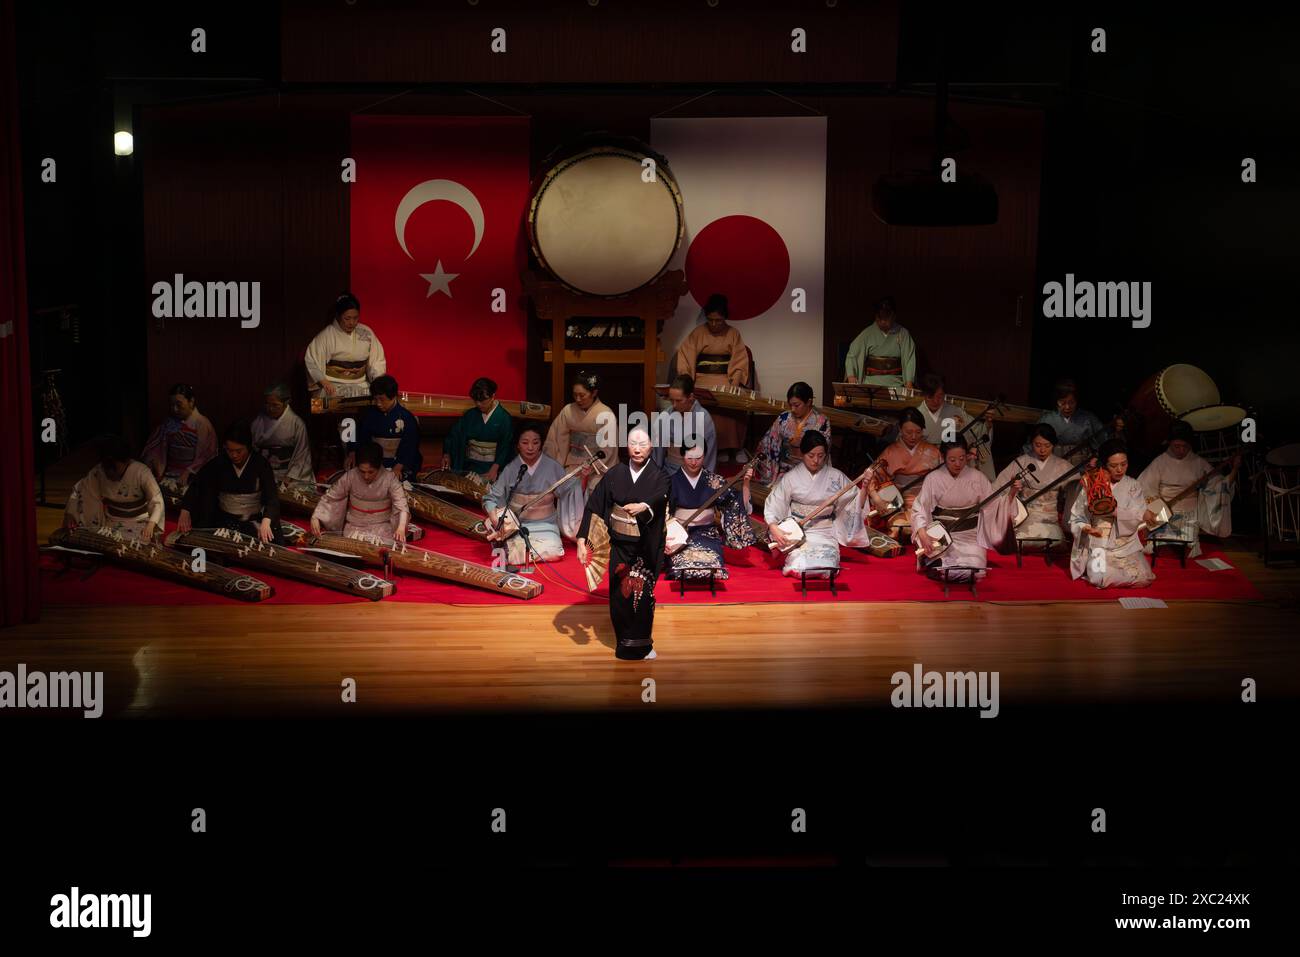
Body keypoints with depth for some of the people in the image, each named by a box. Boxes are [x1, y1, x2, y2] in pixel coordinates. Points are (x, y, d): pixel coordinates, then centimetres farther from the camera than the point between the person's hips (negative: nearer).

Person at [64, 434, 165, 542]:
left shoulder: (141, 472, -21)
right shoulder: (99, 472, -9)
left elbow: (157, 501, -24)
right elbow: (79, 490, 4)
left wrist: (151, 524, -39)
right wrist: (69, 513, -7)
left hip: (139, 522, -3)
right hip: (112, 522, 3)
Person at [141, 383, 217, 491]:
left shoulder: (203, 424, -4)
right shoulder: (168, 422, 10)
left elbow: (206, 456, -7)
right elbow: (154, 448, 10)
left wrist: (187, 473, -18)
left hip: (191, 477, -4)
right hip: (169, 476, 4)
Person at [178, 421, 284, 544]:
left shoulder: (261, 465, -6)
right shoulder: (218, 464, 1)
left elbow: (272, 497, -12)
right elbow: (196, 486, 0)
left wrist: (266, 522, -30)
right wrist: (185, 511, -17)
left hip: (254, 520, -1)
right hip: (224, 520, 1)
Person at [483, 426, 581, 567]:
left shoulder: (552, 467, -5)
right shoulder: (511, 469, -5)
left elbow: (573, 494, 0)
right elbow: (491, 498, -4)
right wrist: (496, 521, -21)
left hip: (545, 525, 0)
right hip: (516, 525, 0)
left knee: (553, 553, -27)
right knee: (514, 557, -27)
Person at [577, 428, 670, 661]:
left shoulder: (659, 476, -8)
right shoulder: (615, 474, -1)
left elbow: (659, 497, -30)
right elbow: (593, 506, -2)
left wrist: (643, 506, -53)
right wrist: (581, 540, -10)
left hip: (646, 549, -2)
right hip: (619, 546, 2)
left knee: (643, 595, 0)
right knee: (619, 595, 6)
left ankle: (642, 643, 20)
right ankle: (625, 641, 26)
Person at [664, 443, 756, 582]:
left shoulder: (713, 481, 5)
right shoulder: (673, 481, 2)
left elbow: (739, 503, 5)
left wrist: (745, 482, -10)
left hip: (707, 533, 1)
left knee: (710, 564, -32)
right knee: (682, 563, -33)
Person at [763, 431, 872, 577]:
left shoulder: (836, 477, 3)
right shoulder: (791, 478, -1)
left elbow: (855, 504, 3)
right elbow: (772, 506, -2)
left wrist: (864, 487, -15)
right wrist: (774, 529, -18)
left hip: (825, 532, 1)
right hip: (798, 532, -1)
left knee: (827, 565, -23)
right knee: (802, 565, -24)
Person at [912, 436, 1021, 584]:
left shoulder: (977, 477, 1)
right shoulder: (933, 479, -5)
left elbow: (993, 504, 3)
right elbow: (920, 509, -5)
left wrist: (1011, 494, -15)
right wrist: (922, 533, -21)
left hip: (970, 535, 2)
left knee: (974, 570, -21)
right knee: (941, 570, -23)